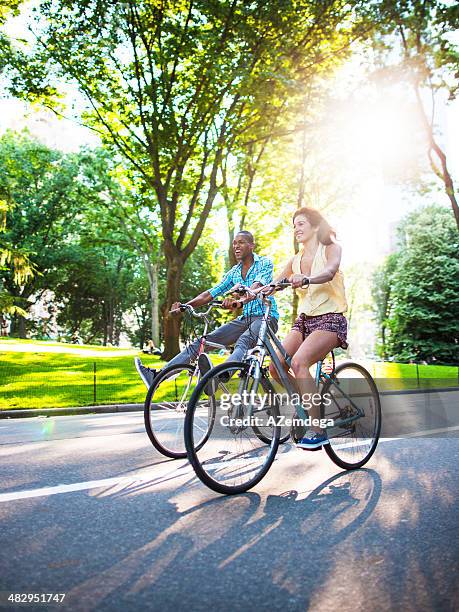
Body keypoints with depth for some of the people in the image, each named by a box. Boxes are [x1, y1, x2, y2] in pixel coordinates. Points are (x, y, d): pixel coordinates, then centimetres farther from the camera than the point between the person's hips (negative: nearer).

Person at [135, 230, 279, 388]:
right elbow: (210, 294, 8)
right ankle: (158, 375, -17)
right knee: (203, 341, -10)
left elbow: (257, 286, -26)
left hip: (266, 317, -6)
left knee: (243, 341, -39)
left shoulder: (265, 263, -5)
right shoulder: (233, 273, 14)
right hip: (245, 318, 6)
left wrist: (240, 301, -48)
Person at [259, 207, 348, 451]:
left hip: (330, 319, -6)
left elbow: (329, 271, -24)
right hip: (304, 320, 6)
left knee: (299, 361, -30)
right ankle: (308, 403, 14)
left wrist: (306, 279, -45)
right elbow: (272, 285, 3)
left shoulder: (331, 249, -1)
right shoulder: (296, 260, 14)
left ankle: (317, 429, -22)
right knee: (275, 367, -11)